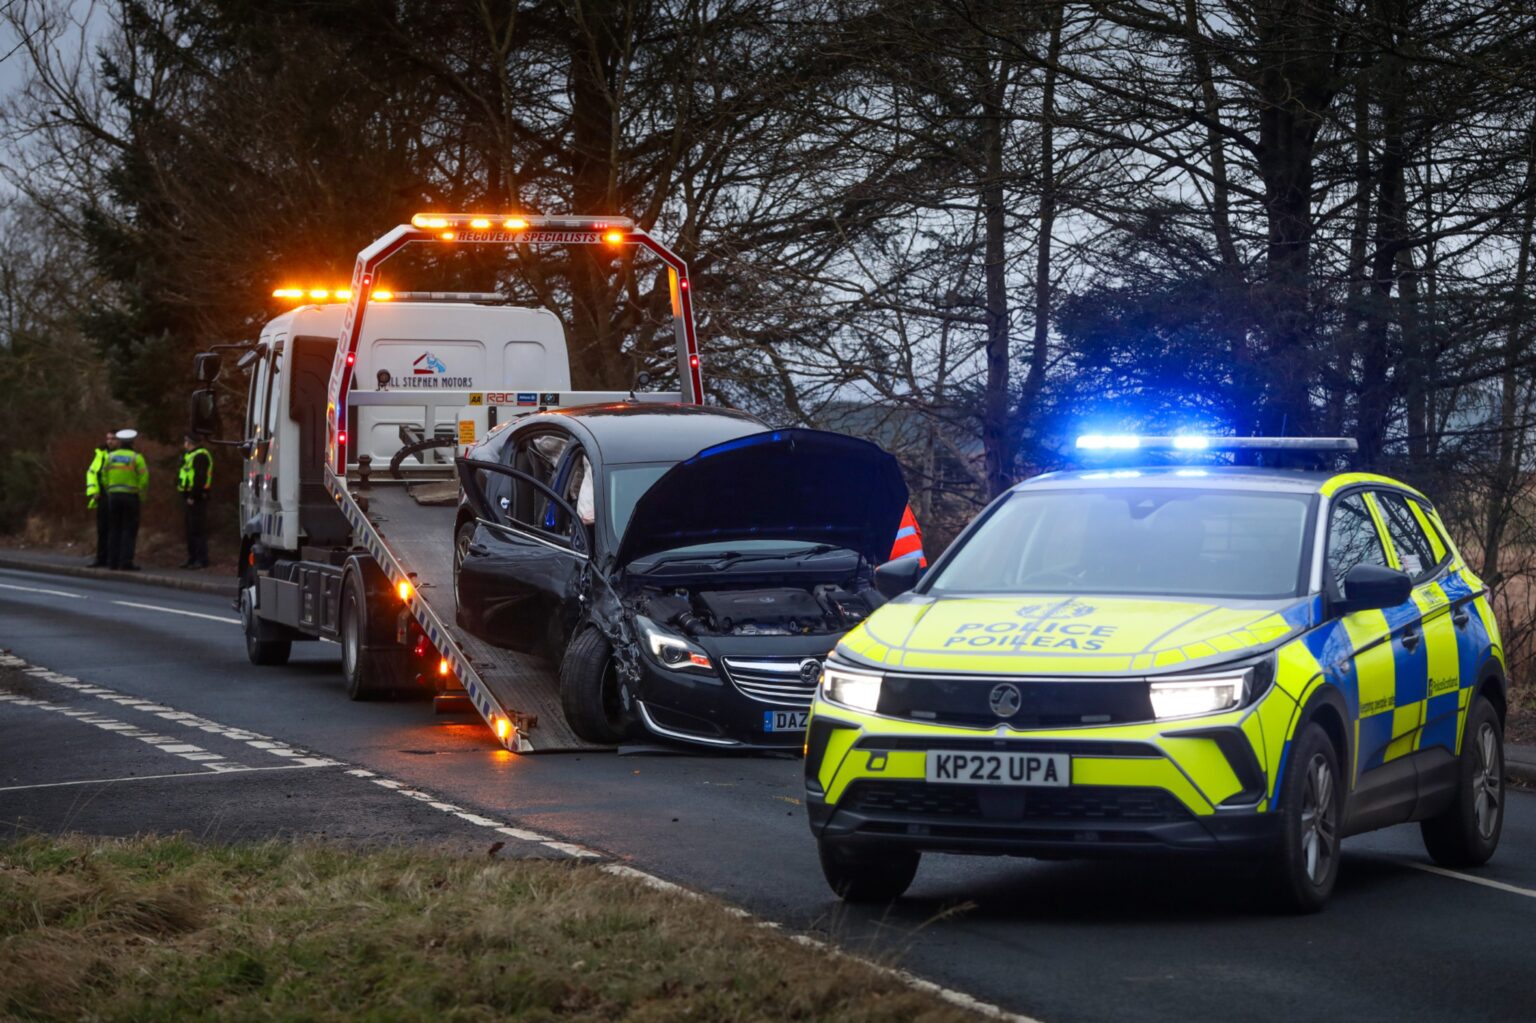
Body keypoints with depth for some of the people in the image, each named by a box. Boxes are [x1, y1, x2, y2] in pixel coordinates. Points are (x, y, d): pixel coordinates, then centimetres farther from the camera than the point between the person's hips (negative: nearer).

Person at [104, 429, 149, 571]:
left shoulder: (111, 457, 5)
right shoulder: (136, 457, -6)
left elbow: (105, 478, 4)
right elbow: (144, 479, -11)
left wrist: (110, 494, 11)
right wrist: (141, 495, 1)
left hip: (114, 496, 4)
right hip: (131, 496, -4)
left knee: (114, 529, 9)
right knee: (129, 531, -2)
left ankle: (113, 561, 7)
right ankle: (126, 562, -9)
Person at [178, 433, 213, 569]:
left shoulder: (200, 456, -14)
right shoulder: (190, 455, 21)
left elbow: (200, 478, -22)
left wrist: (192, 496, -23)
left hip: (196, 498, -11)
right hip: (190, 497, 11)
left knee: (198, 529, -11)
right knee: (191, 529, 14)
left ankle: (201, 560, -12)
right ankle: (192, 558, 19)